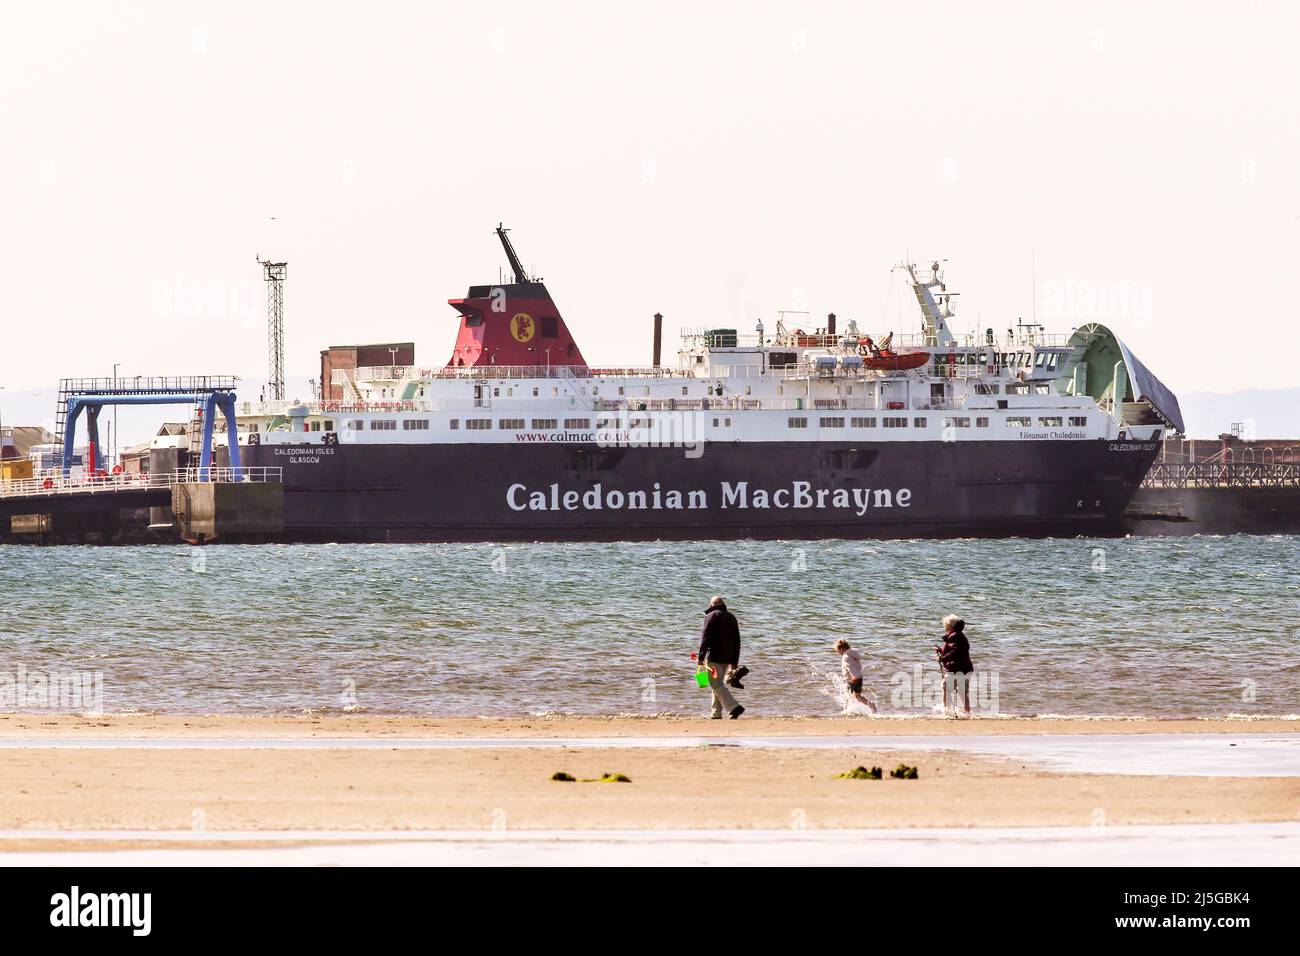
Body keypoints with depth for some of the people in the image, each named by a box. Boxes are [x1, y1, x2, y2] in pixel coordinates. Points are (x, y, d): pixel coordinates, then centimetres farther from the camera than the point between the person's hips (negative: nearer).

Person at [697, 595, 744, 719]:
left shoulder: (711, 616, -5)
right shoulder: (731, 617, 16)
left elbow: (705, 638, -14)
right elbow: (737, 641, 17)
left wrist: (701, 657, -16)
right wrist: (734, 661, 20)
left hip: (714, 657, -7)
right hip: (727, 658, 7)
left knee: (716, 685, -9)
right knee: (718, 684, 16)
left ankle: (734, 707, -22)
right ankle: (716, 713, 15)